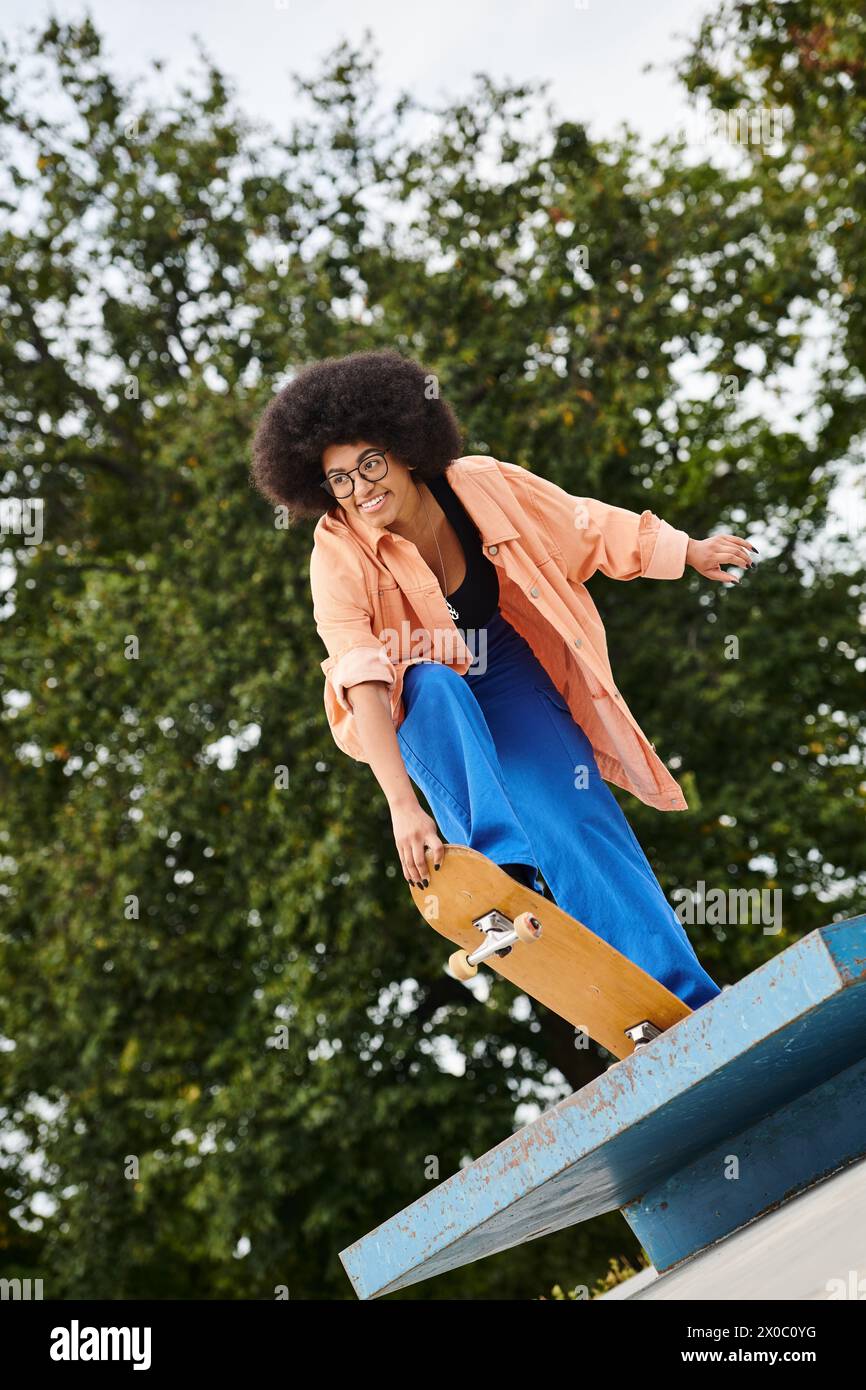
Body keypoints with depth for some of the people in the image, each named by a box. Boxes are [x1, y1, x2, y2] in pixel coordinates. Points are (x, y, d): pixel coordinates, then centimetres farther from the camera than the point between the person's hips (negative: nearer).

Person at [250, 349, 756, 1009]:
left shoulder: (482, 485, -20)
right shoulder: (339, 559, -27)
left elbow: (586, 525, -3)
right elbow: (361, 681, -39)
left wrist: (692, 551, 9)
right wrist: (403, 807, -51)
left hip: (508, 673, 2)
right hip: (420, 709, -2)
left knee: (577, 809, -15)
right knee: (433, 685, -36)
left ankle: (692, 1004, -13)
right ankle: (499, 866, -42)